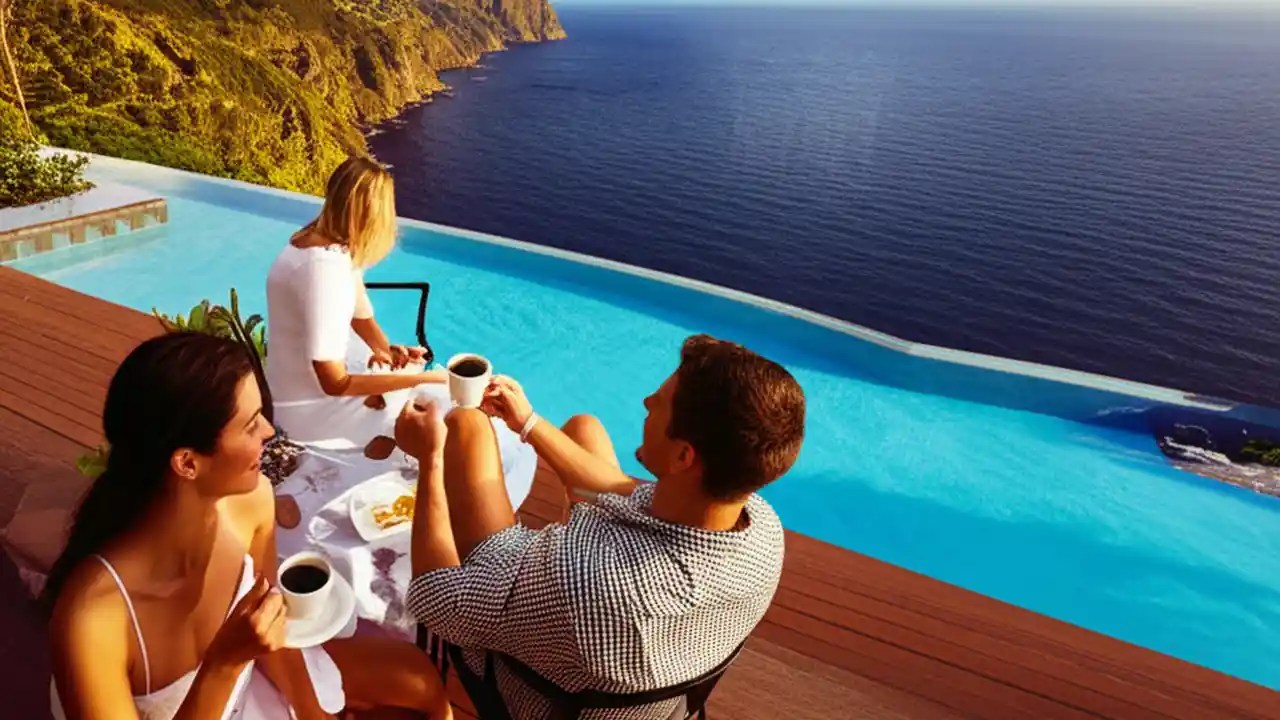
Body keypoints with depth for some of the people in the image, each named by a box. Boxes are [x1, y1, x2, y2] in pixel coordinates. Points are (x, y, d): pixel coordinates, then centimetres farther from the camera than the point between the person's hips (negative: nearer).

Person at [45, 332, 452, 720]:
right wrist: (223, 664, -37)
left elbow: (272, 630, -3)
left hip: (246, 682, 5)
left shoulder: (250, 500, -21)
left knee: (419, 680, 11)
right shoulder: (90, 615, -37)